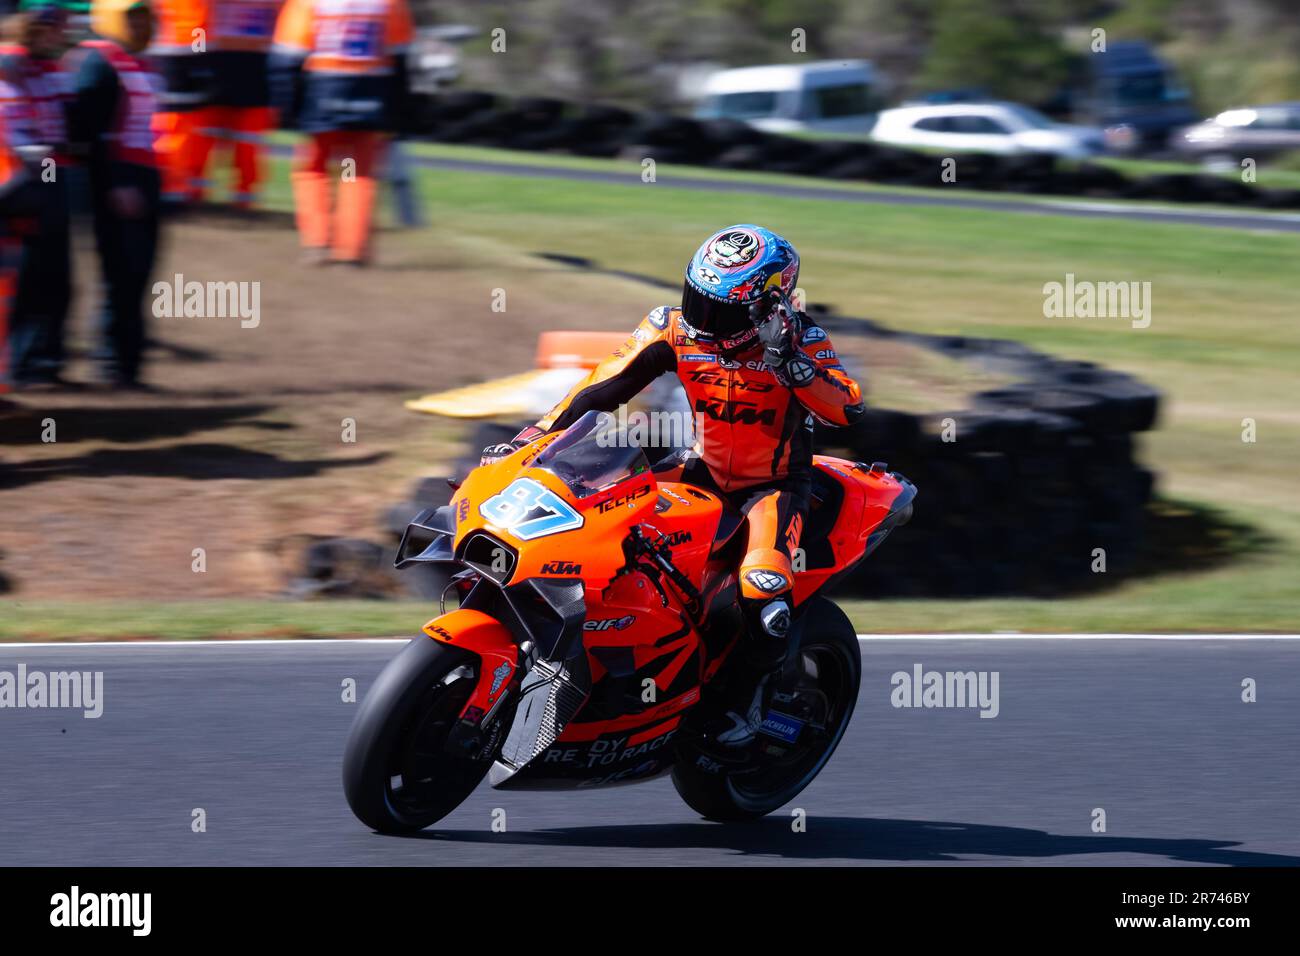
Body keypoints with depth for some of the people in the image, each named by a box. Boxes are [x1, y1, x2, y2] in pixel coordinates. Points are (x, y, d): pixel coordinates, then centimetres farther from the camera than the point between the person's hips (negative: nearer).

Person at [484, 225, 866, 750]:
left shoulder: (797, 338, -20)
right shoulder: (675, 328, -11)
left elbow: (849, 408, -33)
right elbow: (607, 383, -11)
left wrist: (791, 363, -45)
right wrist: (536, 433, -19)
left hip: (775, 484, -5)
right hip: (706, 471, 5)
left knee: (762, 591, -29)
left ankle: (747, 692, -3)